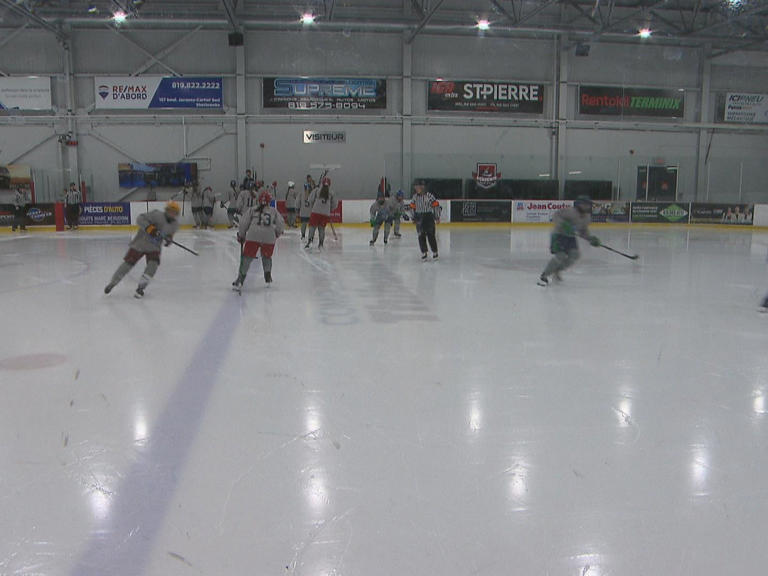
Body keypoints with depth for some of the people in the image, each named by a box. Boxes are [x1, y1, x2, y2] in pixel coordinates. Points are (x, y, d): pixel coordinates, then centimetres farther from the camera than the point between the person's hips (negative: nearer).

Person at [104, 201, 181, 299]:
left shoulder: (175, 224, -3)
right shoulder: (157, 215, -23)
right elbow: (140, 219, -28)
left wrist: (169, 237, -4)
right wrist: (149, 227, -42)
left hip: (154, 247, 4)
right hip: (140, 243, -4)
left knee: (153, 265, -19)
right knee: (128, 263, 0)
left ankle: (141, 288, -5)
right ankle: (112, 283, 21)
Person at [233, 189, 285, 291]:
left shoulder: (252, 209, 17)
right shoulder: (274, 211, 19)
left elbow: (243, 223, 11)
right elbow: (281, 224, 14)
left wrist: (241, 236, 23)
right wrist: (278, 233, 33)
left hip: (253, 236, -1)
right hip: (269, 237, 1)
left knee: (247, 258, 2)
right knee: (267, 256, 25)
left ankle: (240, 281, -6)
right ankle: (268, 277, 34)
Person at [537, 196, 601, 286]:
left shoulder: (587, 217, 5)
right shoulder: (570, 211, -21)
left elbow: (583, 231, 15)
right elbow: (556, 215, -25)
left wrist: (590, 238, 1)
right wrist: (563, 224, -39)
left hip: (571, 237, 8)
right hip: (559, 235, -8)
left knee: (574, 255, -9)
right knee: (560, 256, -21)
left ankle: (556, 271, 12)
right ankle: (543, 276, -9)